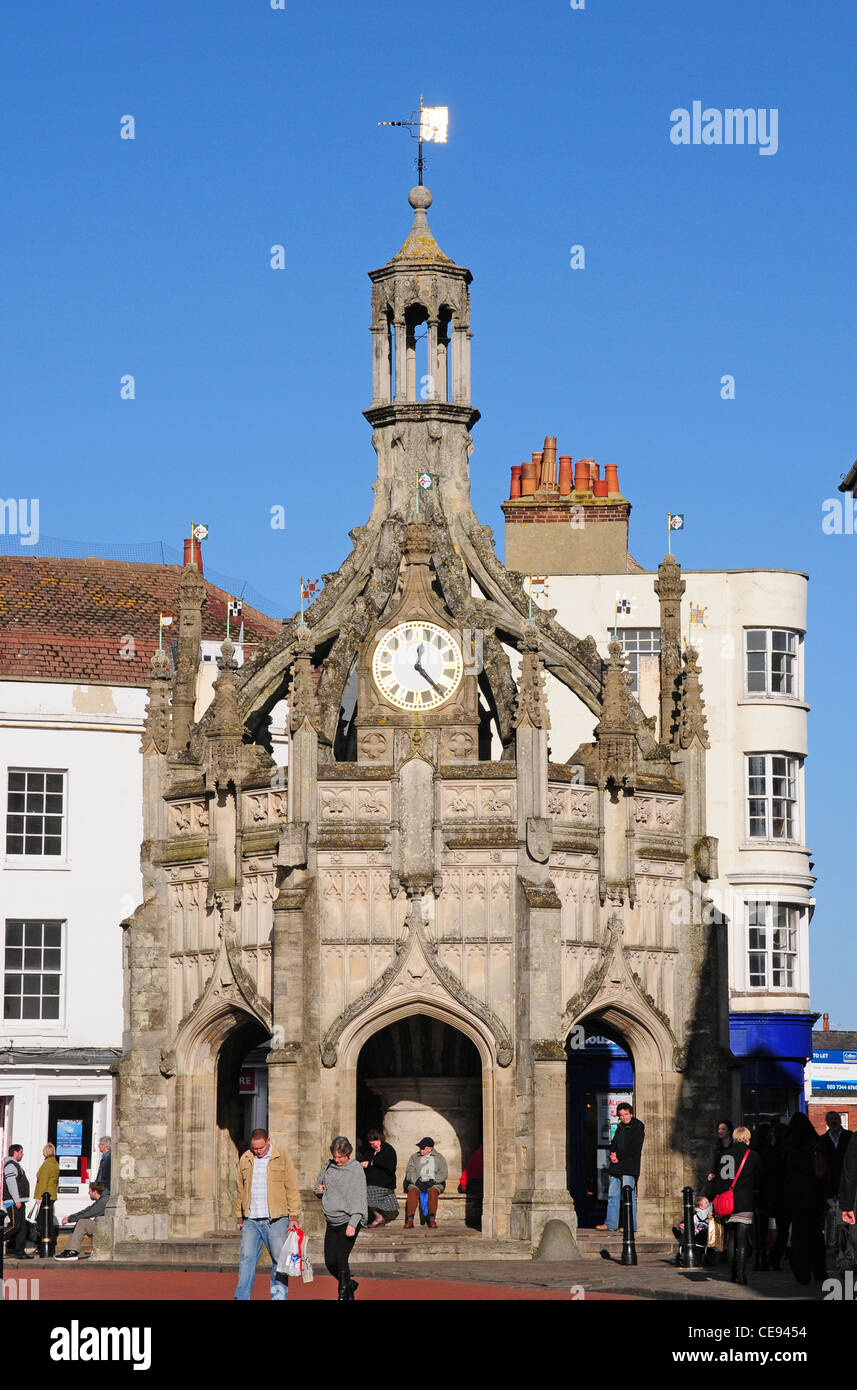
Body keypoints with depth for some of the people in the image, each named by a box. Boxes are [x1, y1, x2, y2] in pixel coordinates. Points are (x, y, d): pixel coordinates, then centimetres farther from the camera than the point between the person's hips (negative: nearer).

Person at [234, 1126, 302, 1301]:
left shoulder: (282, 1157, 0)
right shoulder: (245, 1159, 10)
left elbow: (292, 1189, 0)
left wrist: (294, 1217, -4)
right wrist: (239, 1217, 17)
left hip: (275, 1220, -3)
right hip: (251, 1221, 3)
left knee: (279, 1260, 0)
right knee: (247, 1258, -4)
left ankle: (278, 1296, 7)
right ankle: (241, 1297, -3)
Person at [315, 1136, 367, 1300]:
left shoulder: (356, 1170, -10)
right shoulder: (329, 1165, 9)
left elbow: (359, 1198, -16)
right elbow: (319, 1181, 25)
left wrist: (353, 1223, -25)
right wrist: (319, 1190, 0)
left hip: (348, 1220, -6)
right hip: (332, 1222, 6)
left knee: (341, 1260, -12)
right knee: (330, 1262, 5)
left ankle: (343, 1296, -2)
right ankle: (350, 1285, 29)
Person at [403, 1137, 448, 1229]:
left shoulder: (439, 1158, 13)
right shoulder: (414, 1157, 17)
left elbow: (443, 1173, 2)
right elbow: (410, 1172, 4)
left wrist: (432, 1181, -15)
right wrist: (418, 1181, -14)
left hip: (434, 1183, -1)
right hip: (416, 1183, 1)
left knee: (433, 1191, -36)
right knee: (413, 1191, -32)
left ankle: (432, 1218, -42)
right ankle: (410, 1219, -40)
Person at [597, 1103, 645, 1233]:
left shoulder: (638, 1127, -5)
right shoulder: (620, 1127, 19)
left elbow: (635, 1148, -12)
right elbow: (614, 1143, 24)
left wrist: (618, 1156, -10)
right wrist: (612, 1153, 2)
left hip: (629, 1167, -8)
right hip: (617, 1167, 8)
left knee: (628, 1196, -8)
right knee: (612, 1195, 7)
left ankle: (631, 1225, -5)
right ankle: (610, 1224, 10)